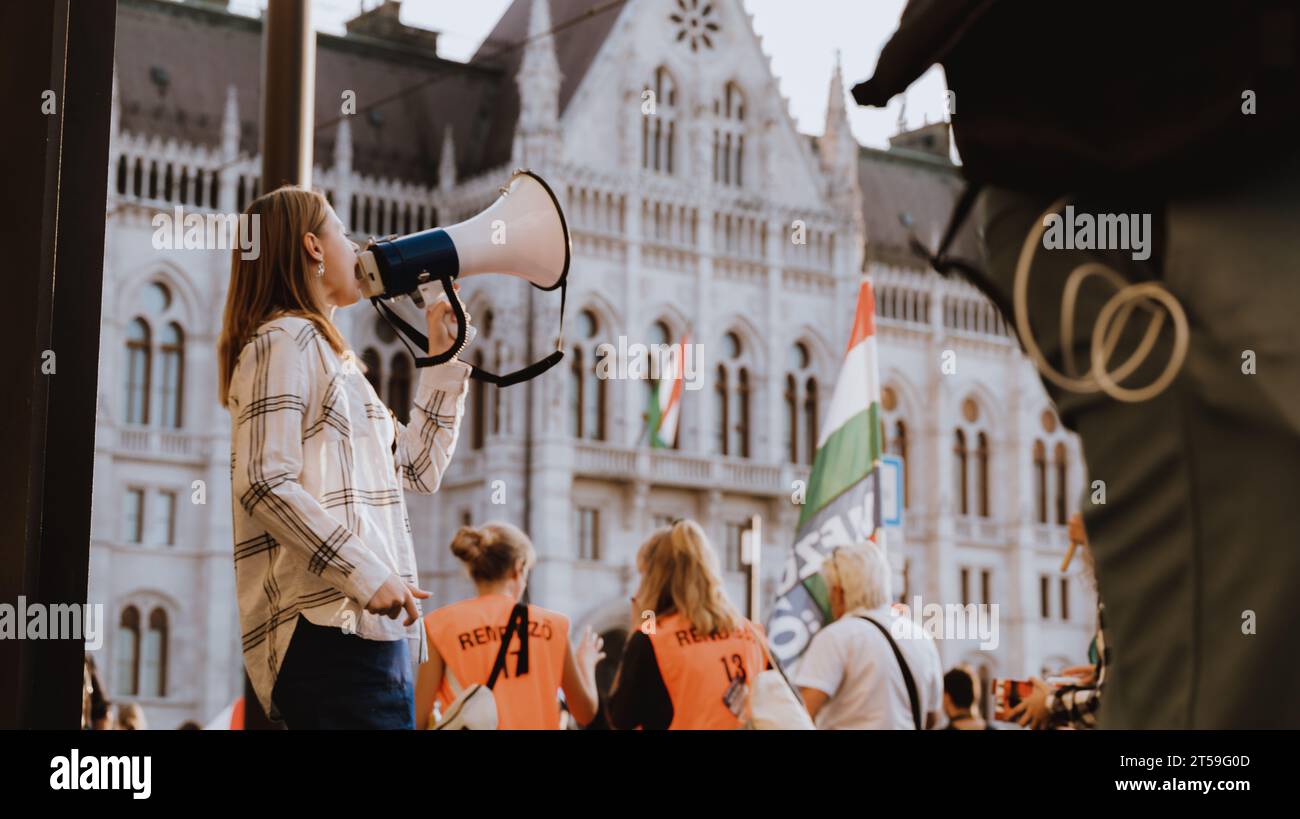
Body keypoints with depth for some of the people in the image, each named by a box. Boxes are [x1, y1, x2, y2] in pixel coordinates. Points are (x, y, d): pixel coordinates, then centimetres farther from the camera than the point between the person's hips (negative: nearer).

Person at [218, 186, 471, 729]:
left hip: (369, 628, 10)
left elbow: (418, 468, 27)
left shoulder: (327, 352, 26)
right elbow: (265, 483, -17)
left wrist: (443, 356, 27)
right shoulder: (285, 339, -4)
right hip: (332, 628, -10)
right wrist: (367, 574, -22)